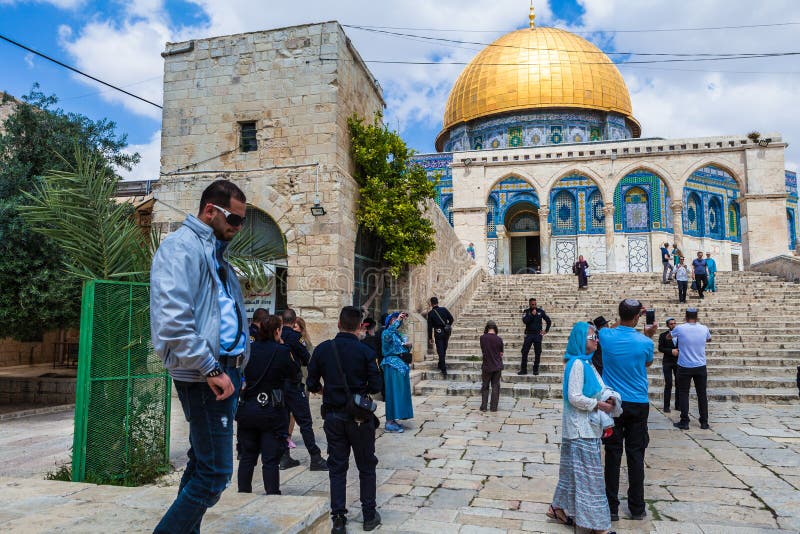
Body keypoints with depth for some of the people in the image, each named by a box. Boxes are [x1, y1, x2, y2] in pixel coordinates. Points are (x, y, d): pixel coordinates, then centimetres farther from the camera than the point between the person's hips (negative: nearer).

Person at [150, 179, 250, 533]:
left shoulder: (215, 252, 19)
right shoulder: (182, 245, -10)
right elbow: (173, 320, -23)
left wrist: (233, 369, 15)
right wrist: (211, 370, -20)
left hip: (223, 370, 10)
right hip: (203, 375, -10)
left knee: (202, 464, 17)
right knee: (215, 472, -6)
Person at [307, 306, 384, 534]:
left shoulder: (322, 349, -6)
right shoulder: (365, 351, -13)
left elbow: (312, 384, -1)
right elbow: (376, 386, -12)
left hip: (333, 416, 2)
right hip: (360, 416, -2)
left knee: (337, 468, 12)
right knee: (366, 466, 14)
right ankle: (369, 515, 23)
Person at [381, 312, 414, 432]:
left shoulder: (398, 334, 15)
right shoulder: (387, 333, -9)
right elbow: (388, 334, -35)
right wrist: (398, 320, -35)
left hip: (399, 364, 9)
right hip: (392, 365, -9)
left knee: (399, 392, 11)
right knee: (393, 392, -8)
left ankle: (392, 420, 19)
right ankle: (389, 423, -3)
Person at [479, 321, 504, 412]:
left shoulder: (482, 338, -10)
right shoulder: (499, 339, -9)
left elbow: (482, 350, 4)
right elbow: (501, 354, 1)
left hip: (486, 366, 0)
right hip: (497, 366, 1)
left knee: (485, 386, 11)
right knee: (495, 387, 10)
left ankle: (483, 407, 11)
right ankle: (494, 407, 12)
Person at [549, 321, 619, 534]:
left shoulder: (587, 363, 10)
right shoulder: (577, 364, -18)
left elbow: (600, 389, 13)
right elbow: (575, 397, -22)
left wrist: (610, 398, -6)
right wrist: (598, 405, -14)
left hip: (587, 427, 9)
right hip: (581, 429, -9)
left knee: (574, 470, 17)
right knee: (589, 474, 0)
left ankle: (559, 508, 29)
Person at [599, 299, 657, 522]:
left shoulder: (606, 336, -8)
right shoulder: (645, 342, -11)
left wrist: (630, 316, 22)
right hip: (638, 405, -1)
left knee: (612, 456, 6)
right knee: (636, 456, 8)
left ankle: (612, 508, 11)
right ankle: (637, 509, 18)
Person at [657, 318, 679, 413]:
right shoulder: (663, 335, 2)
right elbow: (660, 348, -3)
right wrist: (671, 351, -15)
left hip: (678, 362, 2)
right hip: (667, 362, -2)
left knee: (679, 384, 3)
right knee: (668, 384, -3)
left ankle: (678, 405, 14)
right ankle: (666, 406, 2)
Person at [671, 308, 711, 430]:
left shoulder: (680, 329, -10)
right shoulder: (704, 328, -2)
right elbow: (709, 339, 22)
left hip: (684, 367, -2)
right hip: (700, 367, 3)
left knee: (683, 394, 4)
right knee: (702, 394, 10)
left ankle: (684, 422, 4)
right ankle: (704, 422, 16)